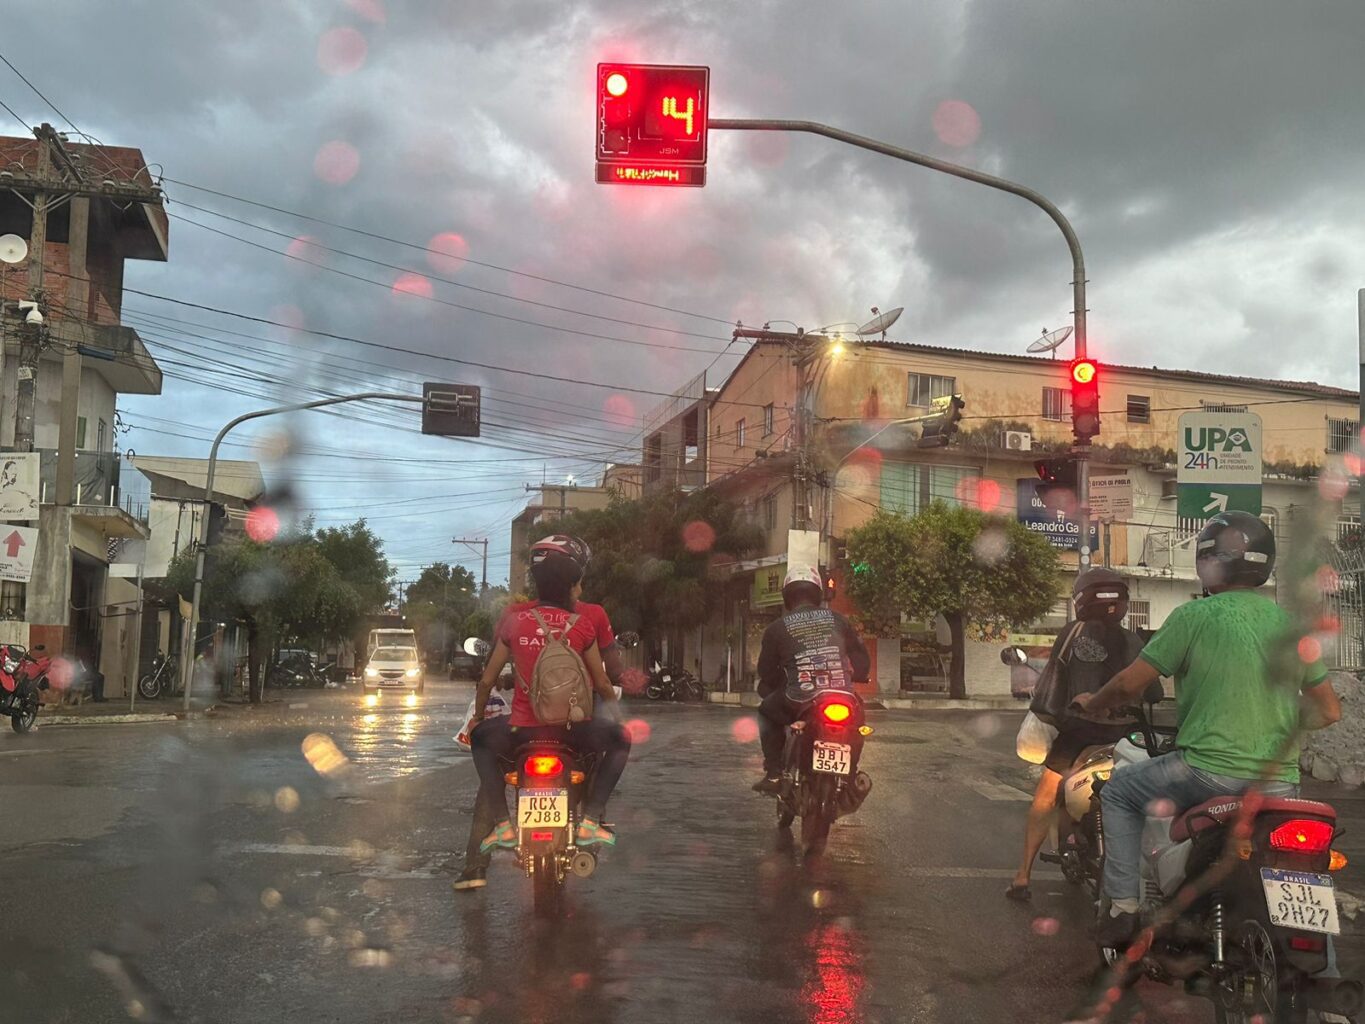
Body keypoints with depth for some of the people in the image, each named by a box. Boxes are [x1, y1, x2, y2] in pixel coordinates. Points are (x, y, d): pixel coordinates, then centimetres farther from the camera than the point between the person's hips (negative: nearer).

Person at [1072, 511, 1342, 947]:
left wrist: (1091, 703, 15)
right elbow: (1328, 711, 13)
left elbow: (1129, 684, -4)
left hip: (1210, 769, -5)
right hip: (1280, 782, 5)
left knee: (1119, 793, 17)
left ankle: (1122, 908, 9)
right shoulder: (1291, 624, 9)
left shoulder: (1194, 616, -7)